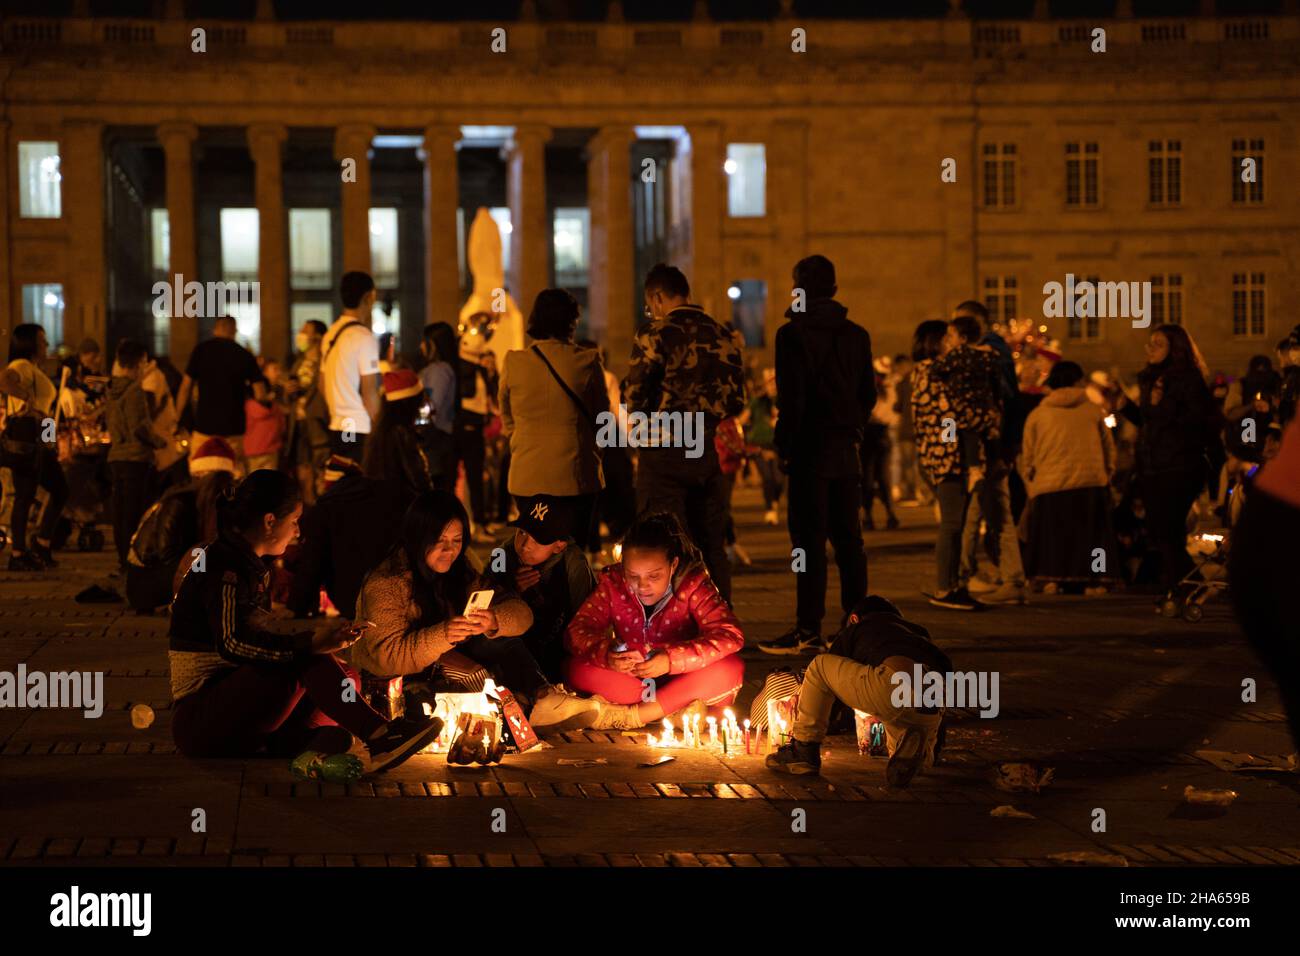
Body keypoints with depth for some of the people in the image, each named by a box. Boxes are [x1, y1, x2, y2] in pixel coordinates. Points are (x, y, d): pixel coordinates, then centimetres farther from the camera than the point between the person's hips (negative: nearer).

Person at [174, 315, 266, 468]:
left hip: (205, 427, -1)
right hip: (234, 429, 1)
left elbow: (186, 388, 0)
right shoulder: (245, 355, 1)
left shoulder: (201, 350, 1)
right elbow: (260, 396, -2)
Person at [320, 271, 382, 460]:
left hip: (337, 428, 8)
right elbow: (369, 392, -14)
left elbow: (323, 386, 18)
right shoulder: (363, 337, -12)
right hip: (361, 430, -8)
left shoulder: (330, 334, 12)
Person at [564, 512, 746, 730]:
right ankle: (678, 711, -27)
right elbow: (576, 631, -16)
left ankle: (628, 716, -29)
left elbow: (731, 636, -29)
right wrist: (605, 655, -39)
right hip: (628, 681, 2)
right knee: (577, 668, -24)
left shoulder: (693, 585, -17)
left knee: (731, 668, -31)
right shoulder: (612, 583, -10)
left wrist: (672, 659, -41)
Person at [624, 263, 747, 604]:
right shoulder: (725, 335, 6)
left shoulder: (655, 334, -11)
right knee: (712, 547, 13)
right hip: (707, 452, 5)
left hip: (662, 452, -5)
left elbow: (634, 399, -11)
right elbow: (735, 402, 8)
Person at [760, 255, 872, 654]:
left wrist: (784, 446, -5)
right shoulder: (856, 335, 10)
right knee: (848, 539, 9)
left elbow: (792, 398, -13)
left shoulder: (793, 334, -8)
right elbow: (869, 394, 12)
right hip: (846, 450, 6)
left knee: (809, 541, -5)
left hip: (810, 449, -6)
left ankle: (808, 629, -5)